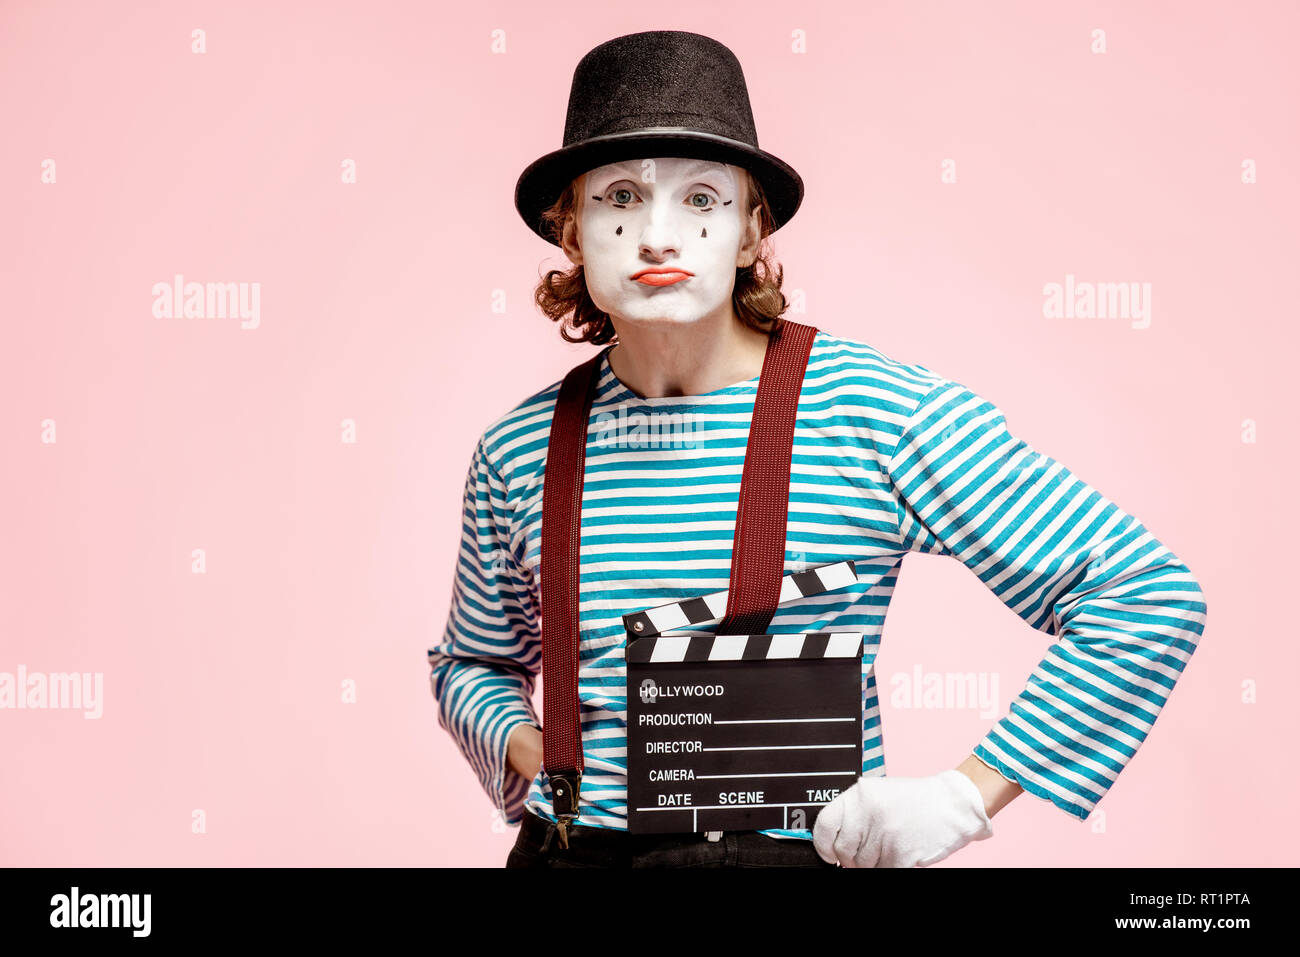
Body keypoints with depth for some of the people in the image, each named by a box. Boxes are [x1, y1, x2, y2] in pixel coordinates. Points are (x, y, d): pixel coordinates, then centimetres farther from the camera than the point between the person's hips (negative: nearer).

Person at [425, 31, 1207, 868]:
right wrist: (529, 754, -5)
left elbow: (1151, 595, -11)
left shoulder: (881, 412, -12)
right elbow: (474, 663, 16)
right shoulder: (519, 452, -2)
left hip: (809, 850, -2)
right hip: (571, 846, 3)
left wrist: (964, 797, -14)